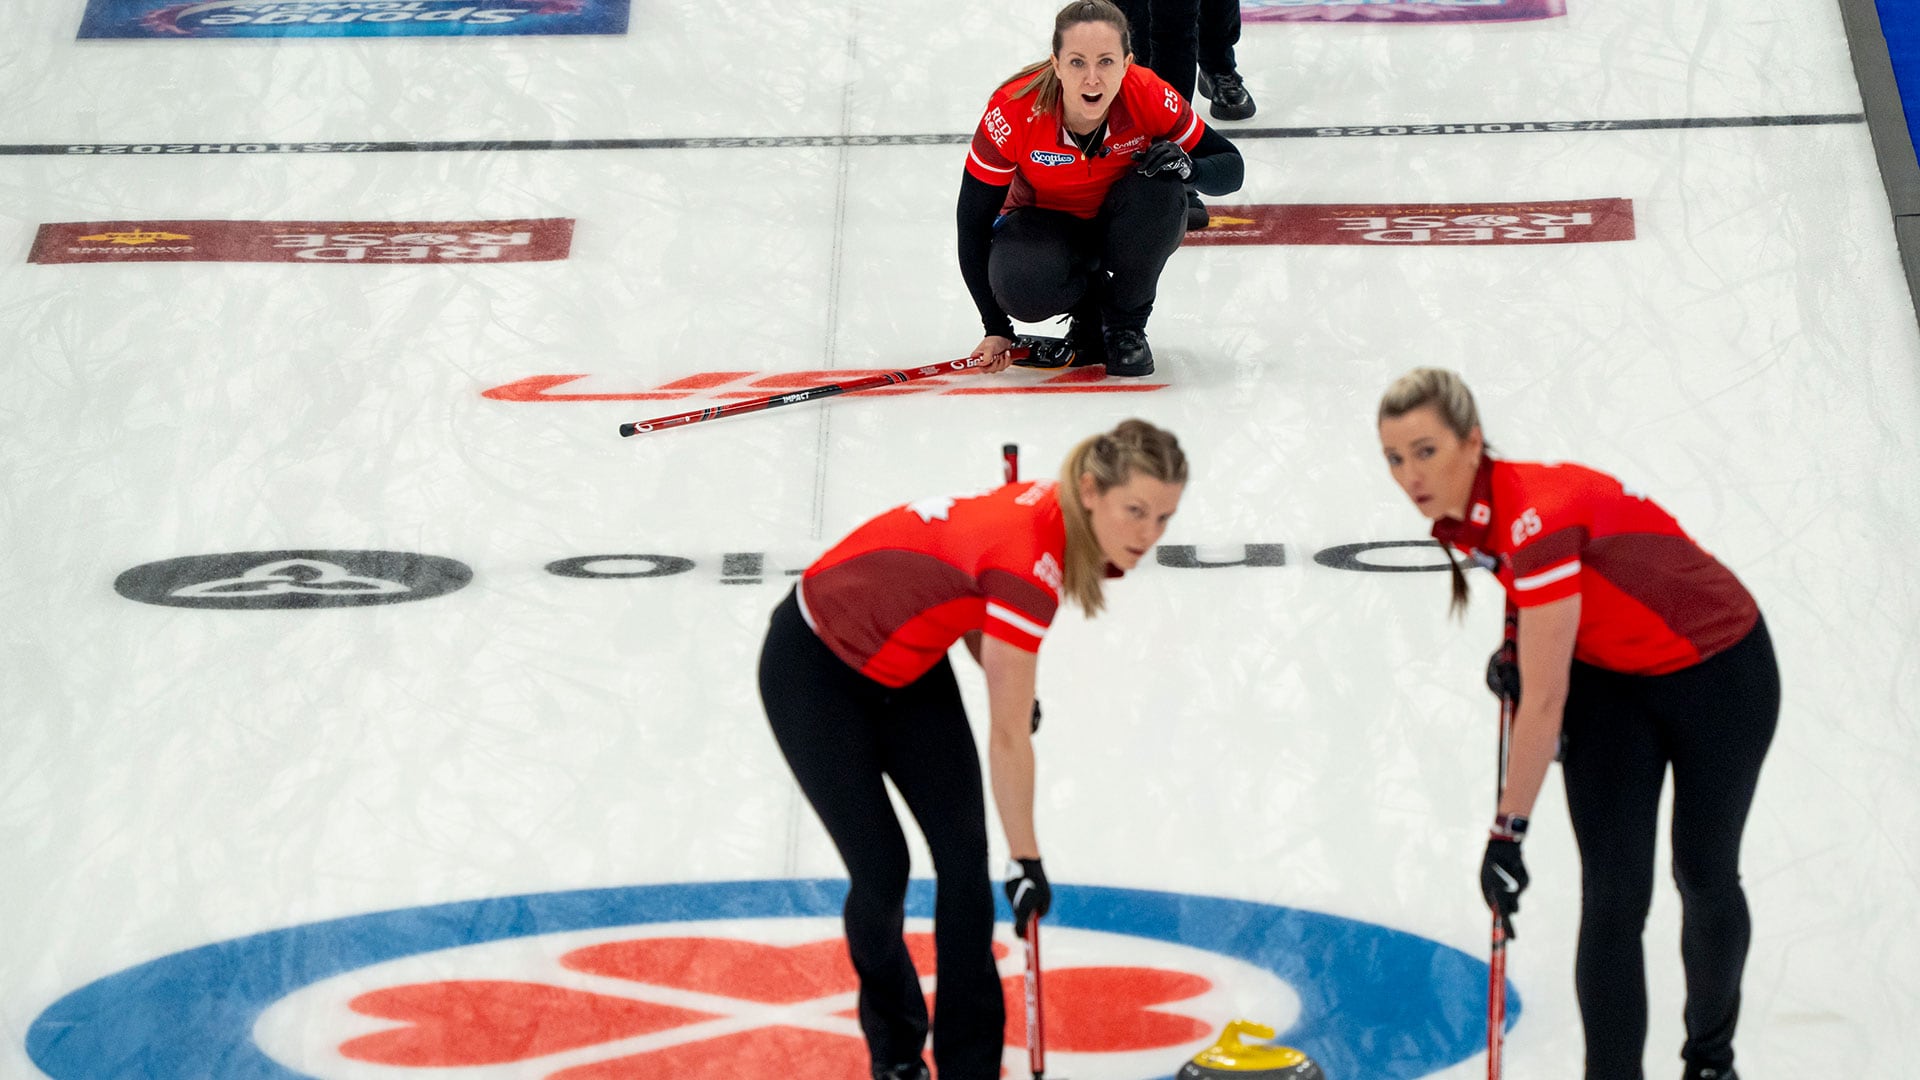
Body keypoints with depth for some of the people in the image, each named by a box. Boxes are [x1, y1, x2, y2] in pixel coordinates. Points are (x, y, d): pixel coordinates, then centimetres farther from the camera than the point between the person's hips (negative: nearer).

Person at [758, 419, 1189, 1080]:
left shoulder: (1054, 510, -12)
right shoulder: (1030, 560, -35)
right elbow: (1008, 740, -27)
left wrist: (1004, 678, 4)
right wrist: (1027, 861, -17)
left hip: (908, 664, 8)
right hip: (815, 666, -8)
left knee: (965, 858, -1)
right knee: (882, 872, -3)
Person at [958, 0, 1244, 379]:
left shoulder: (1149, 97, -25)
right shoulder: (1014, 110, -28)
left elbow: (1232, 166, -11)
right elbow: (973, 219, -18)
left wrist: (1187, 167, -37)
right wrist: (996, 329, -19)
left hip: (1123, 230, 2)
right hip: (1046, 224, -1)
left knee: (1158, 191, -32)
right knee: (1022, 289, -35)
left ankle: (1126, 324, -8)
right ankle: (1087, 316, 2)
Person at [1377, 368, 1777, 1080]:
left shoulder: (1537, 516, -38)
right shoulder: (1456, 518, -13)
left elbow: (1543, 702, -33)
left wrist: (1508, 830, -26)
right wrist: (1519, 638, -5)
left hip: (1719, 673, -6)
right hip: (1609, 679, 6)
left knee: (1704, 878, 14)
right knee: (1612, 898, -5)